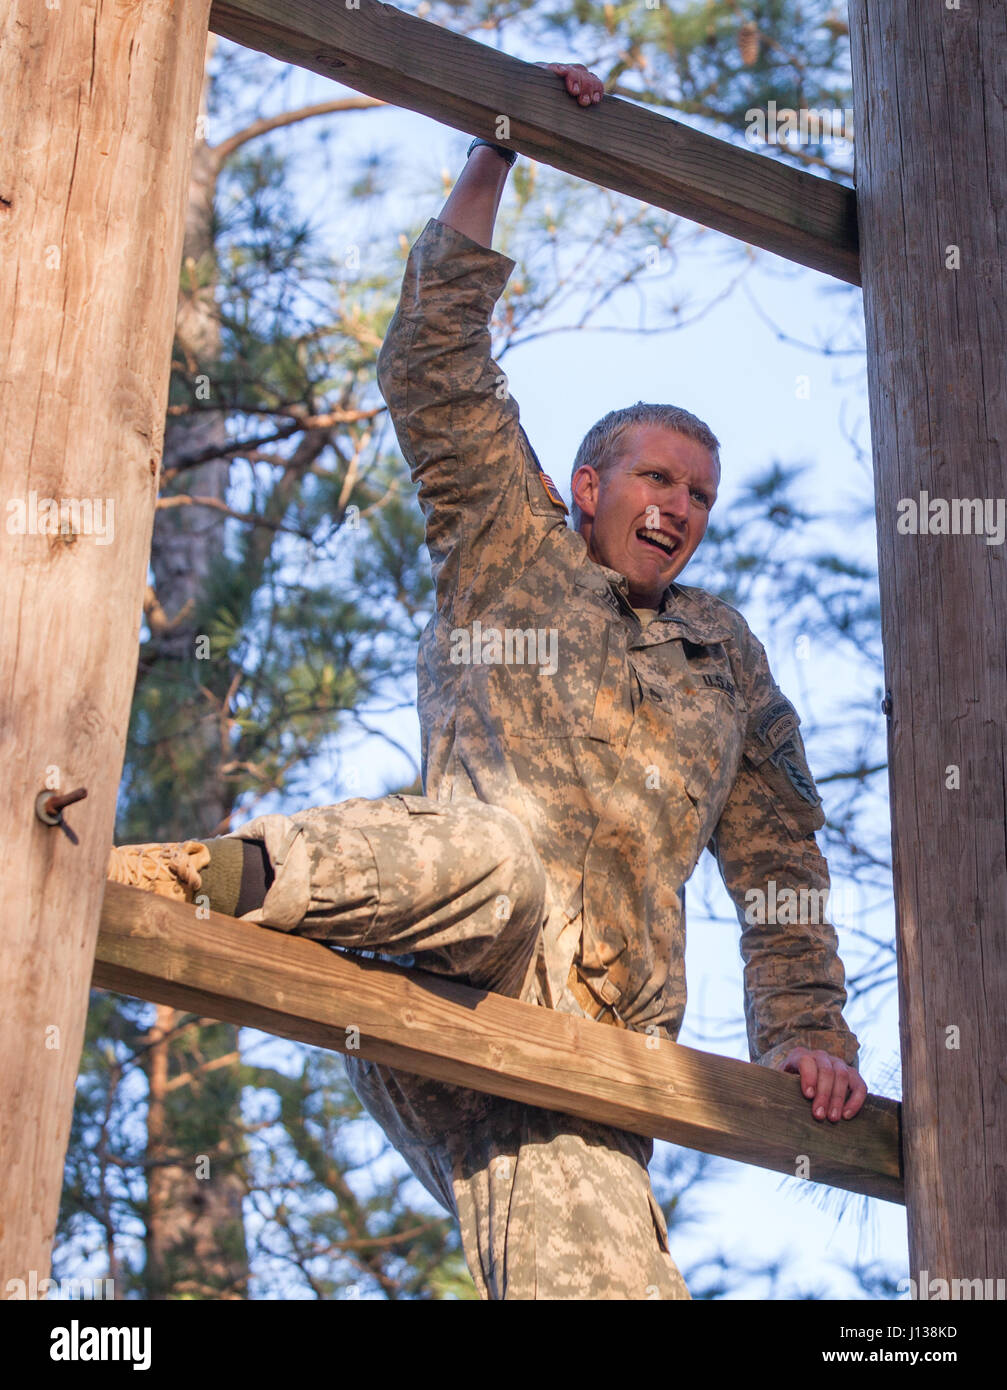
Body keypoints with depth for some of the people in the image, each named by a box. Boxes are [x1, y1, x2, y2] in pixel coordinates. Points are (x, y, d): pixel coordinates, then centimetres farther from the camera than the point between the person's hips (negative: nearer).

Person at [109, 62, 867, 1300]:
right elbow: (433, 366, 13)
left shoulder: (725, 659, 31)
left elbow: (777, 860, 31)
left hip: (586, 1057, 3)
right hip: (438, 997, -3)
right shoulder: (509, 552, 22)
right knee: (492, 859, -41)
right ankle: (174, 878, -48)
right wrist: (495, 154, 12)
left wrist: (802, 1027, 18)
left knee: (595, 1270, -26)